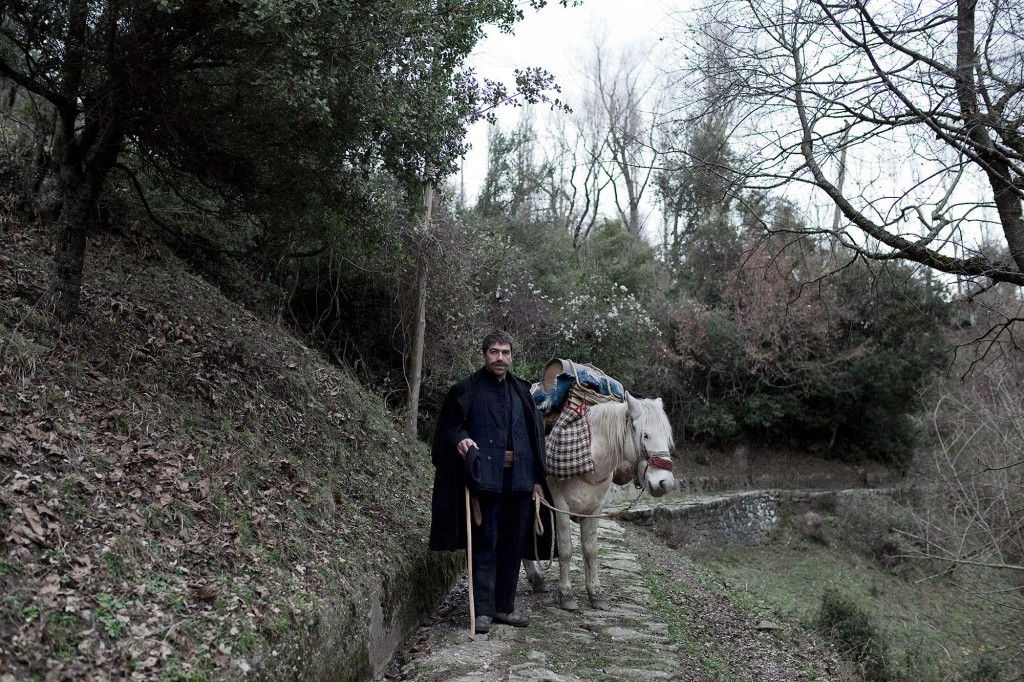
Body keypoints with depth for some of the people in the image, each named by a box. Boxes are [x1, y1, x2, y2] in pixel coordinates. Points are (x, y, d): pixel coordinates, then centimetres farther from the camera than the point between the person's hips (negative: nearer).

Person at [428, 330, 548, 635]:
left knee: (513, 544, 10)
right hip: (486, 477, -4)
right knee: (485, 543, -2)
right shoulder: (467, 389, 0)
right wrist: (461, 438, -22)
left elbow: (535, 435, 14)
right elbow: (451, 425, 2)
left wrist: (537, 478, 10)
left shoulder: (522, 391, 12)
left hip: (519, 480, 5)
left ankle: (504, 606, 22)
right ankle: (483, 609, 8)